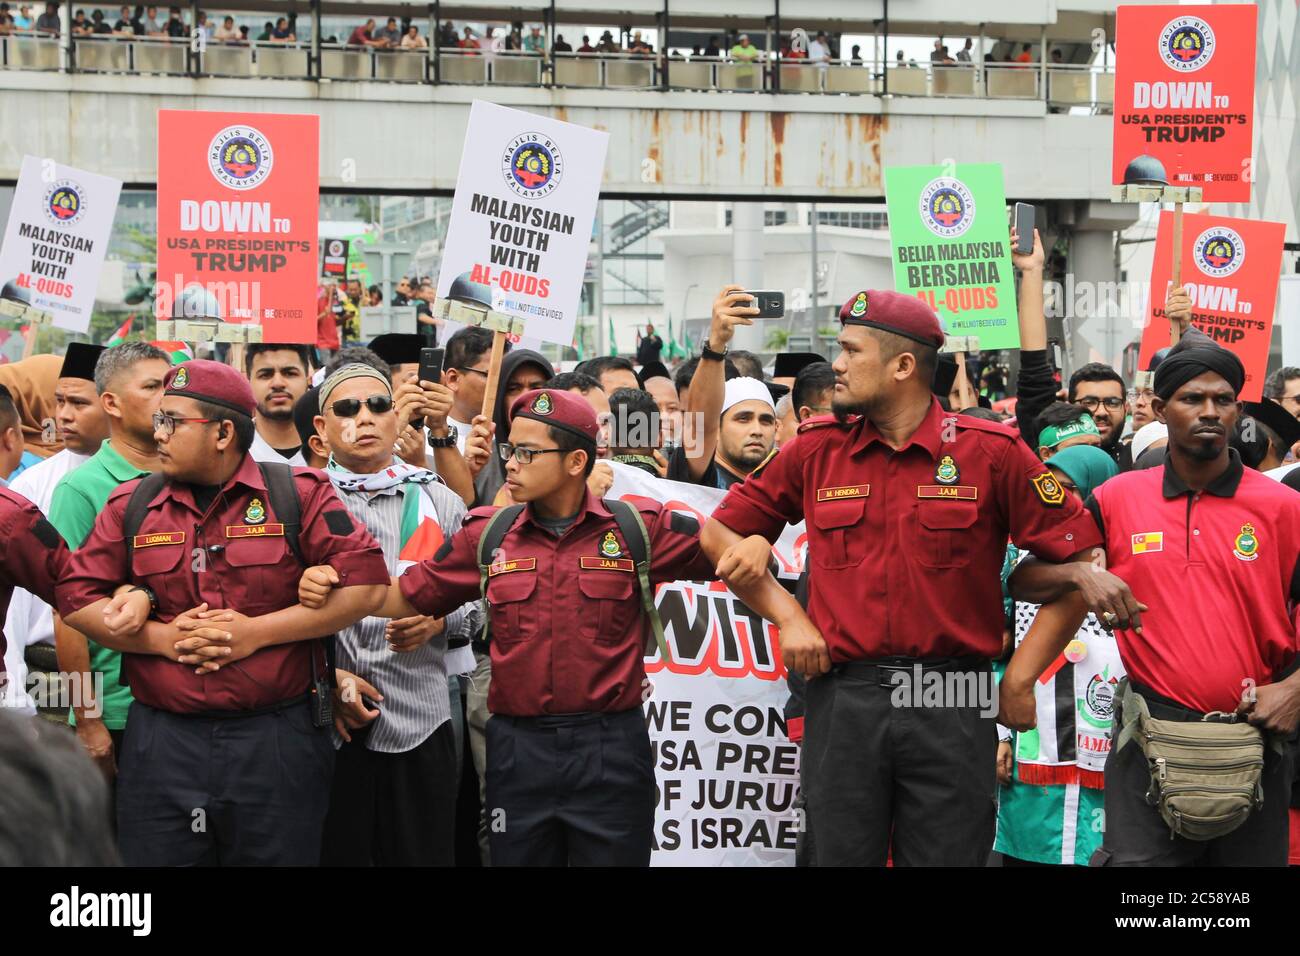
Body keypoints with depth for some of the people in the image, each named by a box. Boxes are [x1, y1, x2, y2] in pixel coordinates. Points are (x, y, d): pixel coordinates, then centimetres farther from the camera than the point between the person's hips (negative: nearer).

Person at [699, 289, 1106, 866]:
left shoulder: (990, 451, -2)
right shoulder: (816, 450, 6)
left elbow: (1077, 558, 0)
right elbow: (720, 534, 13)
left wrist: (1021, 676, -1)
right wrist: (786, 616, 3)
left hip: (952, 705, -2)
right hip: (842, 699, 2)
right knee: (842, 854, 8)